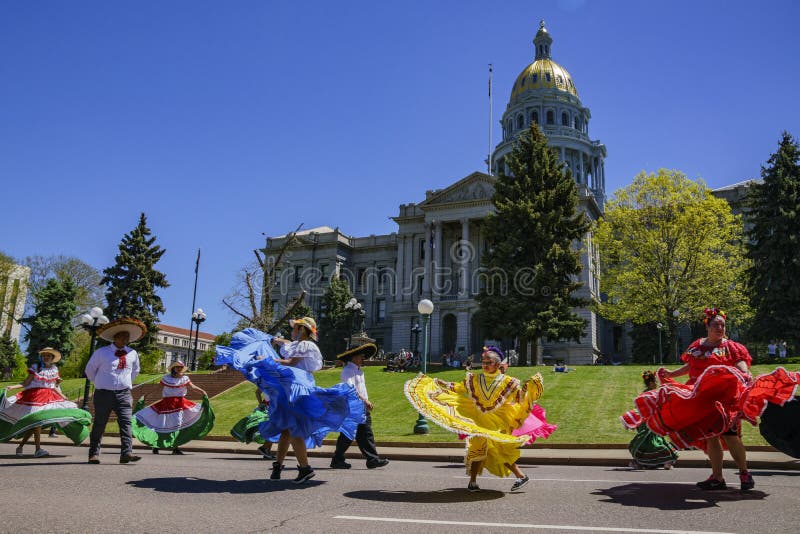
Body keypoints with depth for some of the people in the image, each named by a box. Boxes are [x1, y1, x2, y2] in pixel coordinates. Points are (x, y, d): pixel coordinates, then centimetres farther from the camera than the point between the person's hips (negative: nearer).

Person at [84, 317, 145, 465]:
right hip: (103, 393, -2)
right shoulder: (101, 352, -1)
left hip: (123, 394, 2)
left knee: (126, 422, -11)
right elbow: (89, 370, 13)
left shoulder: (133, 354, 8)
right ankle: (94, 453, 14)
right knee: (99, 424, 4)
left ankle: (127, 453, -16)